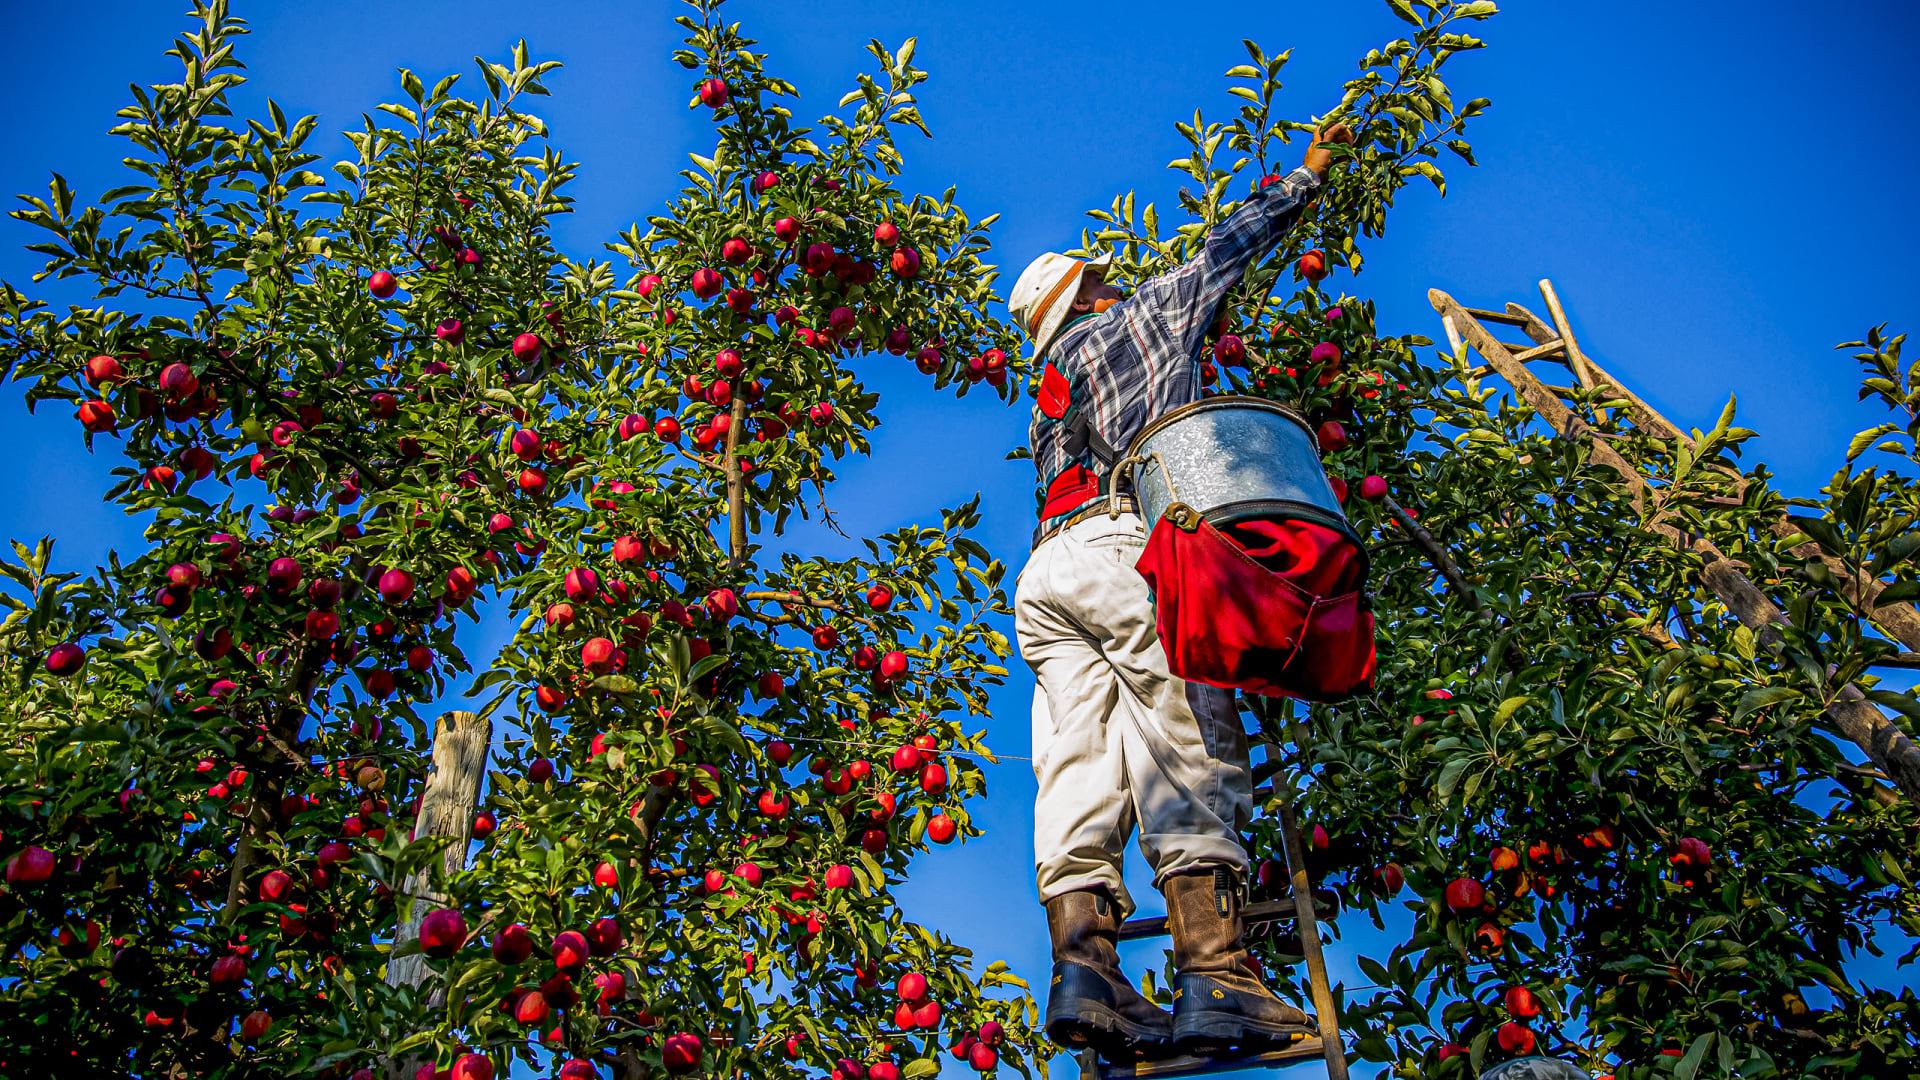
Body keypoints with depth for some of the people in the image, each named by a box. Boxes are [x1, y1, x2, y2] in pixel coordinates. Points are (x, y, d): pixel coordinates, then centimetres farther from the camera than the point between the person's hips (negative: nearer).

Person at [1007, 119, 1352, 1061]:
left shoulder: (1047, 398, 37)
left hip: (1045, 572, 7)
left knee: (1079, 760, -9)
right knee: (1191, 748, -17)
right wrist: (1307, 173, 45)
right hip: (1128, 545, -6)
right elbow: (1236, 241, 30)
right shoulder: (1141, 316, 22)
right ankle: (1214, 979, -29)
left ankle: (1082, 964, -24)